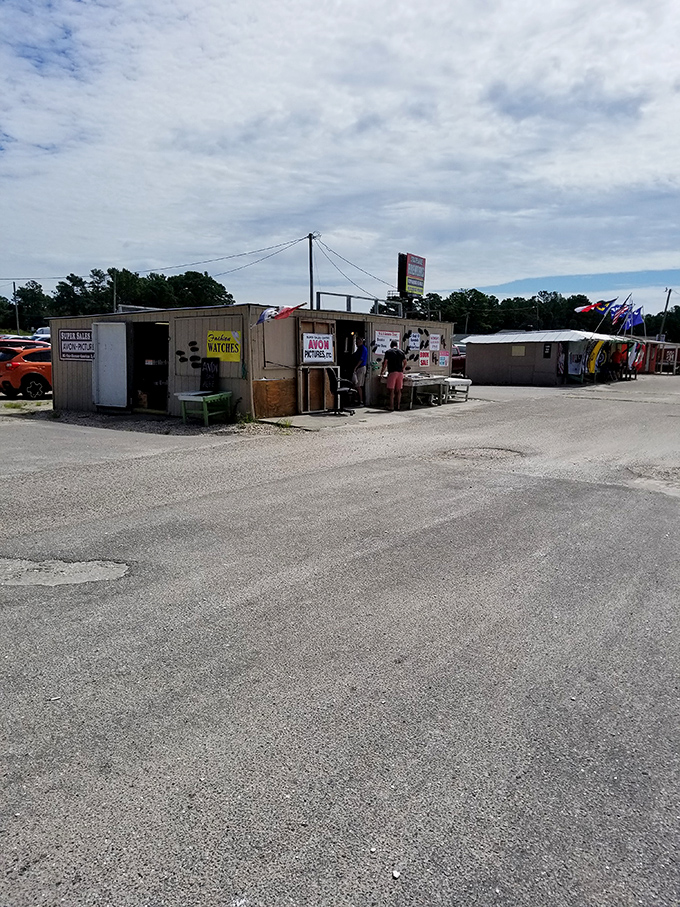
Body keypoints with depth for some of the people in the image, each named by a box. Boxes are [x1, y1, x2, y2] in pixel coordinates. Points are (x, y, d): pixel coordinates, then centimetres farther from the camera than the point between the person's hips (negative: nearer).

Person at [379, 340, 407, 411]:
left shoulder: (388, 352, -1)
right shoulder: (401, 352, 10)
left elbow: (385, 363, -5)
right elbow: (405, 362, 13)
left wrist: (382, 372, 6)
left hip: (392, 372, -4)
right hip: (400, 372, 4)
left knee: (391, 390, -3)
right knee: (398, 390, 11)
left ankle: (391, 407, -7)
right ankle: (398, 406, 13)